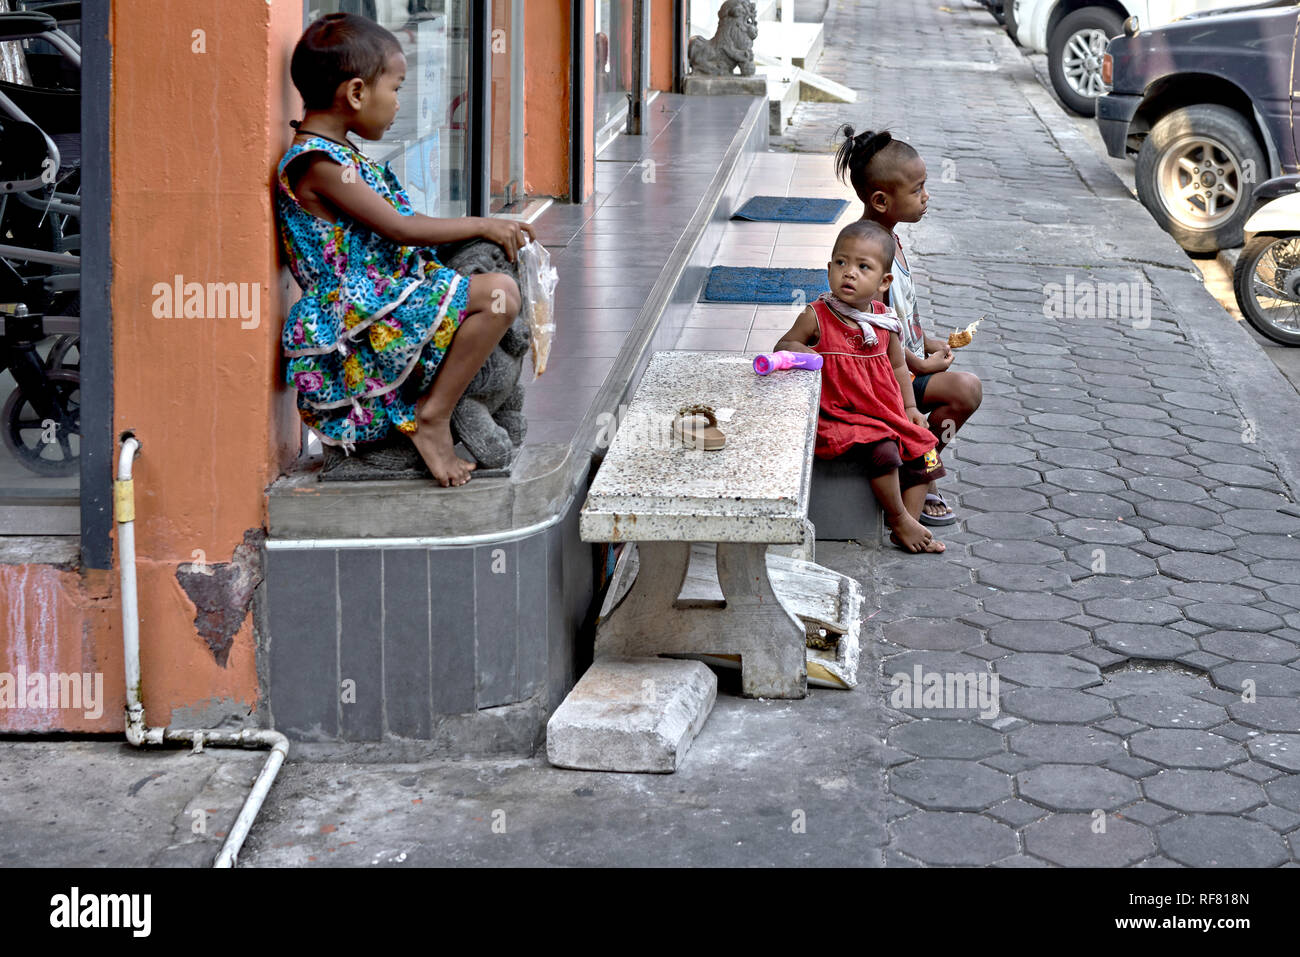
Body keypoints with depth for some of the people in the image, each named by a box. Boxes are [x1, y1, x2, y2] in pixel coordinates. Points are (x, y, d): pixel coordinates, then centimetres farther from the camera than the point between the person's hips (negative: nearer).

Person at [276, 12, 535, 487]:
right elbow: (400, 229, -18)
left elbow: (393, 233, 22)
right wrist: (480, 225, -8)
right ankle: (432, 417, -14)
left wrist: (475, 228, 17)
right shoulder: (317, 164, -17)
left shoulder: (337, 156, 15)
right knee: (498, 294, -22)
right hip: (356, 319, -11)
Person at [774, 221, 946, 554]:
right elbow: (783, 345, 2)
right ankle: (899, 522, -10)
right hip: (839, 415, -6)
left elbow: (898, 365, 16)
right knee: (883, 449, -26)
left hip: (886, 412, 6)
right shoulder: (816, 317, -8)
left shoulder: (884, 321, 4)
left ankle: (909, 520, 5)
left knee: (921, 448, -3)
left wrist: (910, 407, 8)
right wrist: (799, 351, -22)